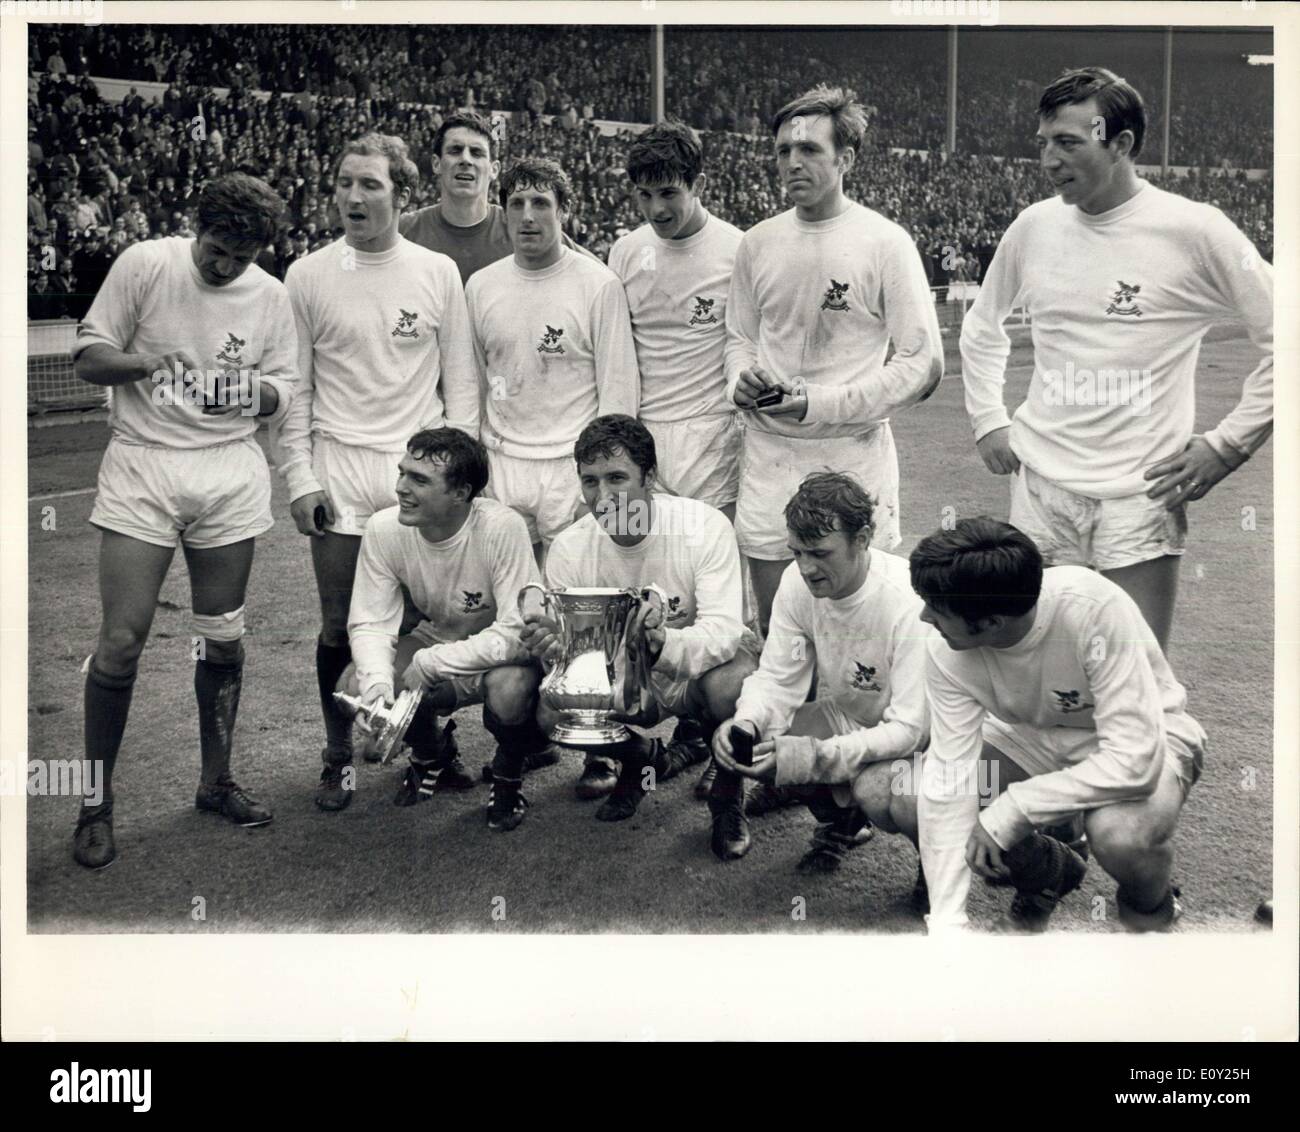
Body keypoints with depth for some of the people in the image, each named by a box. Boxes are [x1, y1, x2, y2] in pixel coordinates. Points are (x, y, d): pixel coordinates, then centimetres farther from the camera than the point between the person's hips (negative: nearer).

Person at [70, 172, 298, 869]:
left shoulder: (271, 297, 5)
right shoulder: (143, 265, -4)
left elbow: (283, 392, 10)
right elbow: (87, 356, -1)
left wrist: (254, 393, -13)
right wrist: (139, 362, -22)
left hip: (230, 471, 3)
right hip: (143, 467, -3)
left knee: (223, 636, 6)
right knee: (121, 641, -6)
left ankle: (215, 781, 23)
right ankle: (97, 803, 8)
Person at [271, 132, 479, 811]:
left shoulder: (438, 273, 4)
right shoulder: (308, 276, 2)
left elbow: (460, 381, 6)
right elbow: (293, 389, 4)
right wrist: (300, 479, -2)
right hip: (340, 475, 0)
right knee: (340, 627, 4)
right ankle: (338, 758, 21)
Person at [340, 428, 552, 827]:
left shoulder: (501, 528, -31)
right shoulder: (384, 529, -17)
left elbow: (519, 632, -30)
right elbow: (370, 623, -12)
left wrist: (430, 664, -30)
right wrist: (378, 685, -32)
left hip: (501, 653, -4)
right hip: (436, 640, 5)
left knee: (508, 690, -37)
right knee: (353, 686, -19)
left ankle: (508, 774, 0)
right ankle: (431, 752, 15)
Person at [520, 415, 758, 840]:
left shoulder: (705, 526, -24)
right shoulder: (568, 550, -14)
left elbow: (723, 633, -31)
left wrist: (662, 643, -53)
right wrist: (552, 648, -38)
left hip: (704, 661, -3)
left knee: (730, 685, -38)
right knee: (552, 714, -22)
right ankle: (648, 757, 11)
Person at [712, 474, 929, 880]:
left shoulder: (910, 602, -31)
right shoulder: (797, 581, -13)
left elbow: (910, 729, -30)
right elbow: (777, 678, -6)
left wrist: (815, 755, -40)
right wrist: (746, 724, -29)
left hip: (921, 738, -6)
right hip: (844, 717, 6)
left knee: (876, 791, -38)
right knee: (734, 742, -14)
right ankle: (841, 819, 12)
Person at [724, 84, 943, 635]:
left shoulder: (885, 243, -6)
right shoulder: (758, 243, 7)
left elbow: (923, 365, -8)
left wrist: (821, 404, -15)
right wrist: (740, 382, -3)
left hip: (852, 458, -4)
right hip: (768, 455, 4)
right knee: (773, 628, 9)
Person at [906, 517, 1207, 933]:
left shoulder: (1096, 611, -36)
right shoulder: (947, 653, -23)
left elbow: (1134, 759, -36)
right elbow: (949, 777, -24)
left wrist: (1012, 808, -35)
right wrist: (946, 921, -28)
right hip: (1031, 737, 4)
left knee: (1120, 833, -37)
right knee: (912, 800, -18)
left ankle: (1150, 907, 3)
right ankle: (1046, 874, 12)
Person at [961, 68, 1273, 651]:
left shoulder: (1194, 230, -8)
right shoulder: (1034, 225, 5)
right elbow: (982, 325, 22)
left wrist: (1227, 446, -7)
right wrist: (987, 420, 12)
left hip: (1140, 498, -4)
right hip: (1039, 487, 4)